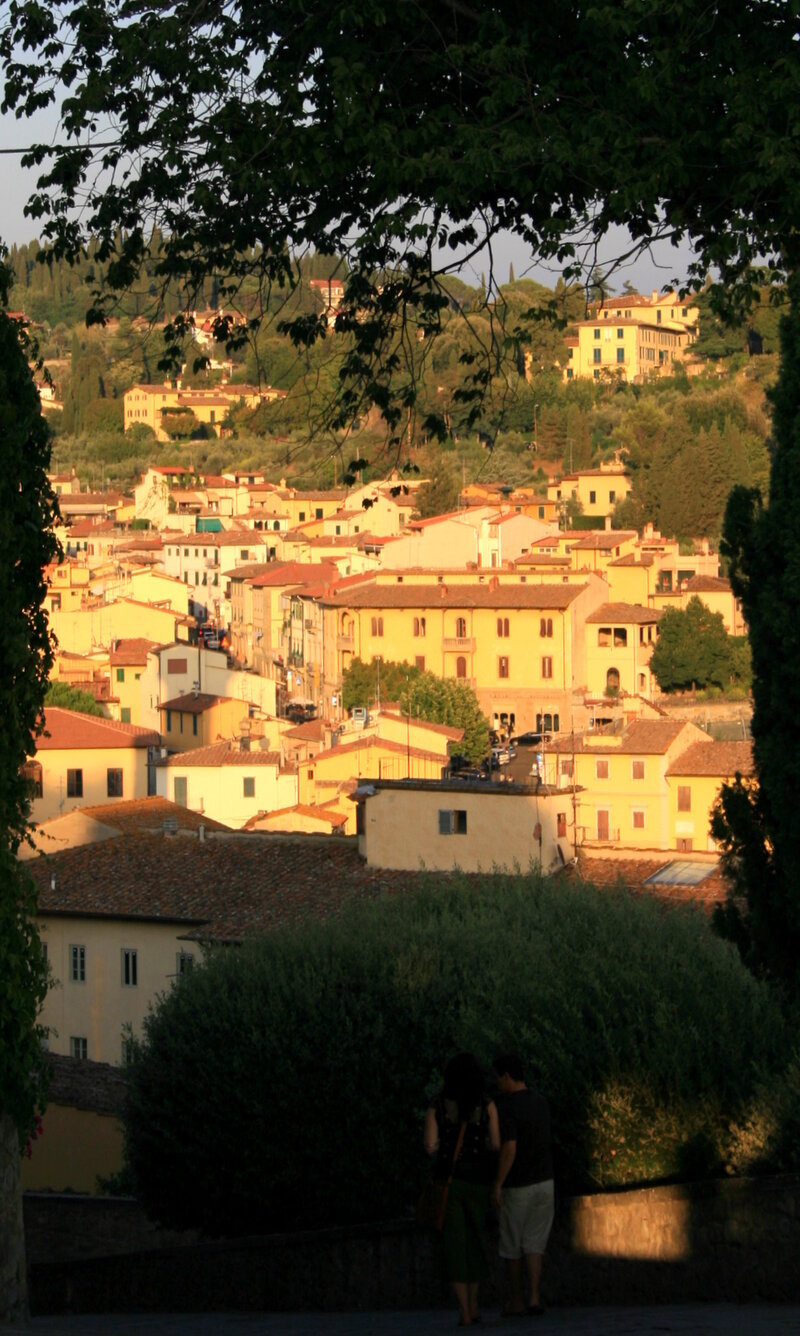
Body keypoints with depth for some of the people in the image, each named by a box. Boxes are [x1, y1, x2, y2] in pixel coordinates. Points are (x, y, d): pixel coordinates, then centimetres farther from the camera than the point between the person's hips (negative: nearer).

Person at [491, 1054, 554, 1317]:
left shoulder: (506, 1107, -17)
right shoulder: (540, 1102, 6)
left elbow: (509, 1149, -24)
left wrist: (497, 1185, -20)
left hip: (517, 1186, -6)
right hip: (544, 1182, 6)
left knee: (512, 1247, 9)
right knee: (534, 1244, 7)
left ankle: (515, 1301, 17)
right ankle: (534, 1297, -5)